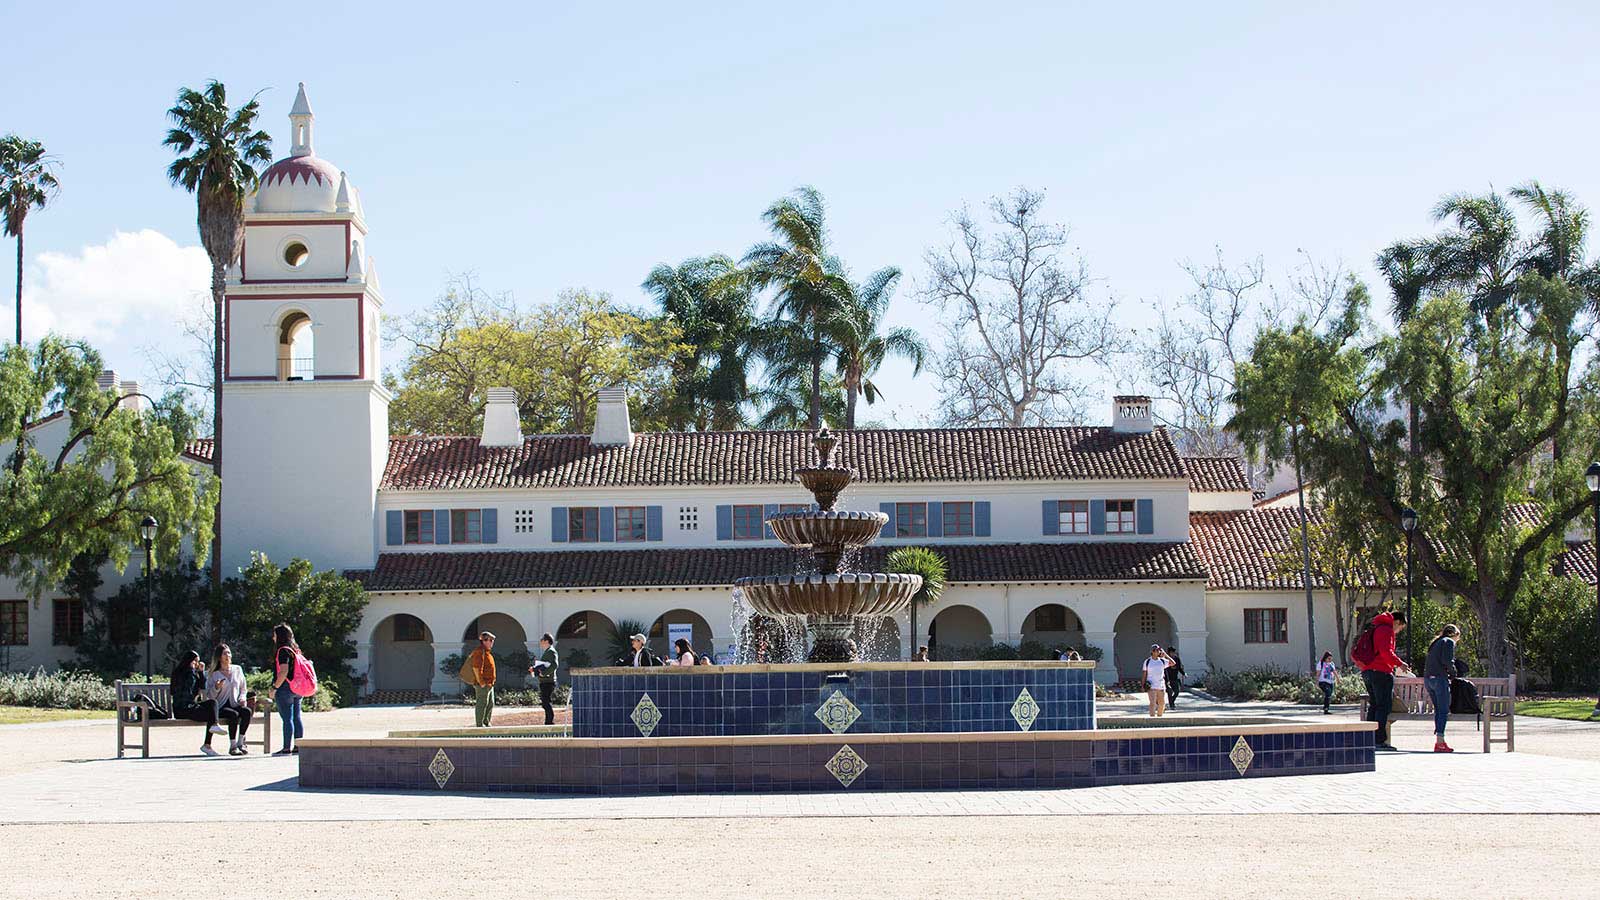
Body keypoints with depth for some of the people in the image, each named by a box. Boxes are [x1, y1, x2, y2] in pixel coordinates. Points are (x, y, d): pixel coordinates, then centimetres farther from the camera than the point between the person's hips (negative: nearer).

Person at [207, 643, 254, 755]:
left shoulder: (237, 670, 15)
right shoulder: (214, 674, 4)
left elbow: (243, 689, 20)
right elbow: (209, 695, 3)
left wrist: (242, 699, 0)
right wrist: (216, 687, -16)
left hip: (235, 704, 3)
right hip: (221, 707, -3)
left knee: (247, 711, -30)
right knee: (234, 715, -35)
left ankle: (240, 743, -21)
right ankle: (232, 746, -27)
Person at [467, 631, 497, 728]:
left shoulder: (487, 652, 18)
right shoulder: (479, 652, -15)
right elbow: (476, 668, -22)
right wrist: (481, 683, -22)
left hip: (489, 684, 10)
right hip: (483, 684, -10)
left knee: (490, 704, 14)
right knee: (481, 704, -6)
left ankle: (486, 723, 23)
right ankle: (479, 725, -3)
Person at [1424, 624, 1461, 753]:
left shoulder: (1435, 643, 24)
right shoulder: (1449, 642, 0)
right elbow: (1447, 660, -14)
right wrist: (1453, 671, 2)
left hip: (1427, 678, 8)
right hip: (1440, 678, -8)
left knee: (1438, 710, 12)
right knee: (1444, 711, -7)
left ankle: (1440, 741, 11)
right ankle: (1439, 742, -14)